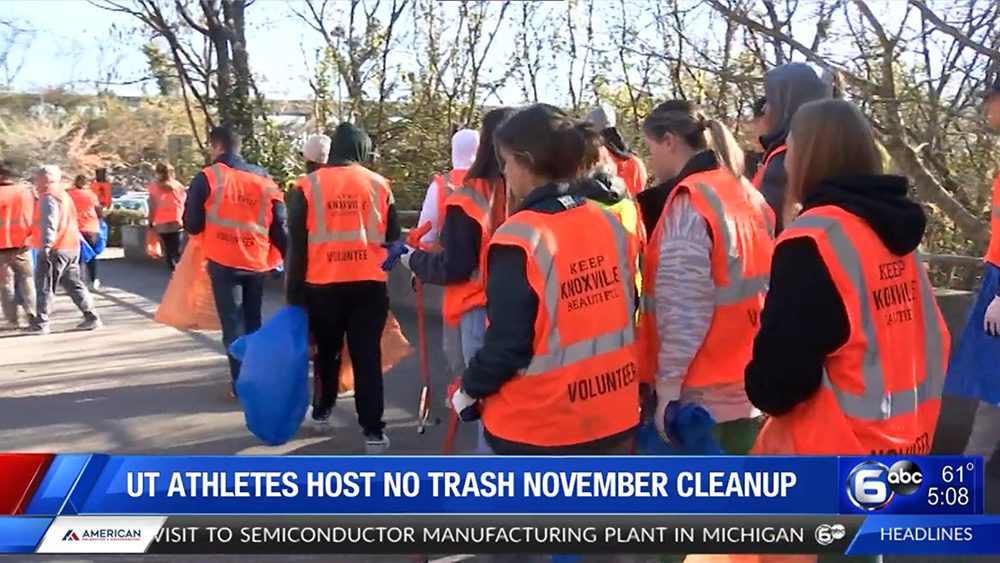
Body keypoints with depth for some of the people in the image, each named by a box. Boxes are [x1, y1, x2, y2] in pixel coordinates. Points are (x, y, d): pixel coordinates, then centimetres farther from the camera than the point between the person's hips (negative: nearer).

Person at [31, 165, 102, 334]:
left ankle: (41, 323, 0)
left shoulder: (48, 197, -12)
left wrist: (45, 245, -28)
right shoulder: (64, 195, 19)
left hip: (54, 250, -9)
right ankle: (91, 317, 6)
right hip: (71, 247, 9)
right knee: (74, 284, 11)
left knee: (45, 286, -2)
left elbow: (49, 224, -23)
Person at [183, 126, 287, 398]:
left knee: (233, 324, 2)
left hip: (223, 262, -4)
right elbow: (279, 227, 5)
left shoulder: (207, 178, -4)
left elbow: (192, 225, -2)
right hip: (256, 262, 4)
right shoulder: (264, 179, 7)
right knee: (253, 322, 17)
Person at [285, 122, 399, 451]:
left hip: (323, 286, 0)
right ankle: (373, 431, 1)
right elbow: (394, 238, 8)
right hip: (369, 285, 0)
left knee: (327, 351, 19)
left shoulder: (308, 186, 1)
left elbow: (296, 245, 0)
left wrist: (294, 292, 3)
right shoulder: (379, 185, 5)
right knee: (368, 356, 2)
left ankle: (322, 411, 34)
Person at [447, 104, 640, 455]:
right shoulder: (610, 225, 2)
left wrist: (470, 391, 0)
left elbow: (507, 343, -17)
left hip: (536, 427, -6)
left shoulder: (522, 239, -18)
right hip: (613, 418, 6)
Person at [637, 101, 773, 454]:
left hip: (702, 393, -8)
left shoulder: (689, 201, -15)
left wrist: (668, 382, -16)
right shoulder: (748, 195, 11)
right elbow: (751, 284, 12)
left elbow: (684, 306, -20)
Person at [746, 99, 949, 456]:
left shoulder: (812, 240, -19)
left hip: (833, 448, -8)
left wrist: (765, 390, -1)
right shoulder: (893, 234, 8)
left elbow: (782, 366, -22)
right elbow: (931, 343, 14)